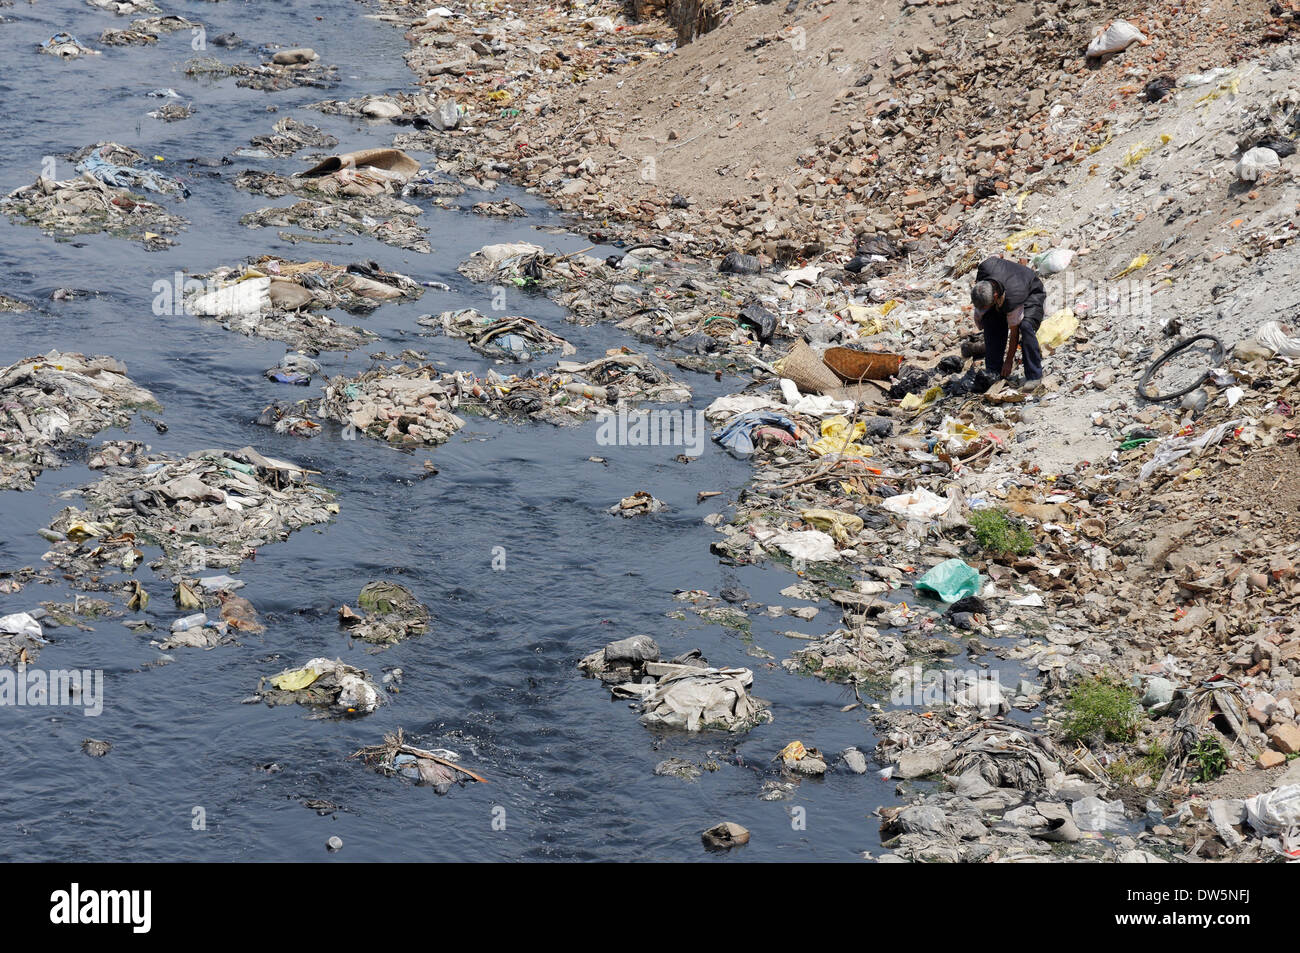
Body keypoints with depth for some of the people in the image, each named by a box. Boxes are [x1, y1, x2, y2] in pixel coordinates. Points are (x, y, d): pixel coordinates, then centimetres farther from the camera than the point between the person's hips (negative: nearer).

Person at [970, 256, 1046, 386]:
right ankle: (993, 373, -5)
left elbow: (1014, 332, -31)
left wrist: (1009, 362, -22)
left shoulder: (1012, 298, -43)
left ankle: (1034, 376, -21)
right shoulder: (985, 267, -32)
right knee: (989, 322, -15)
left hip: (1032, 293, -7)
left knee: (1026, 326, -32)